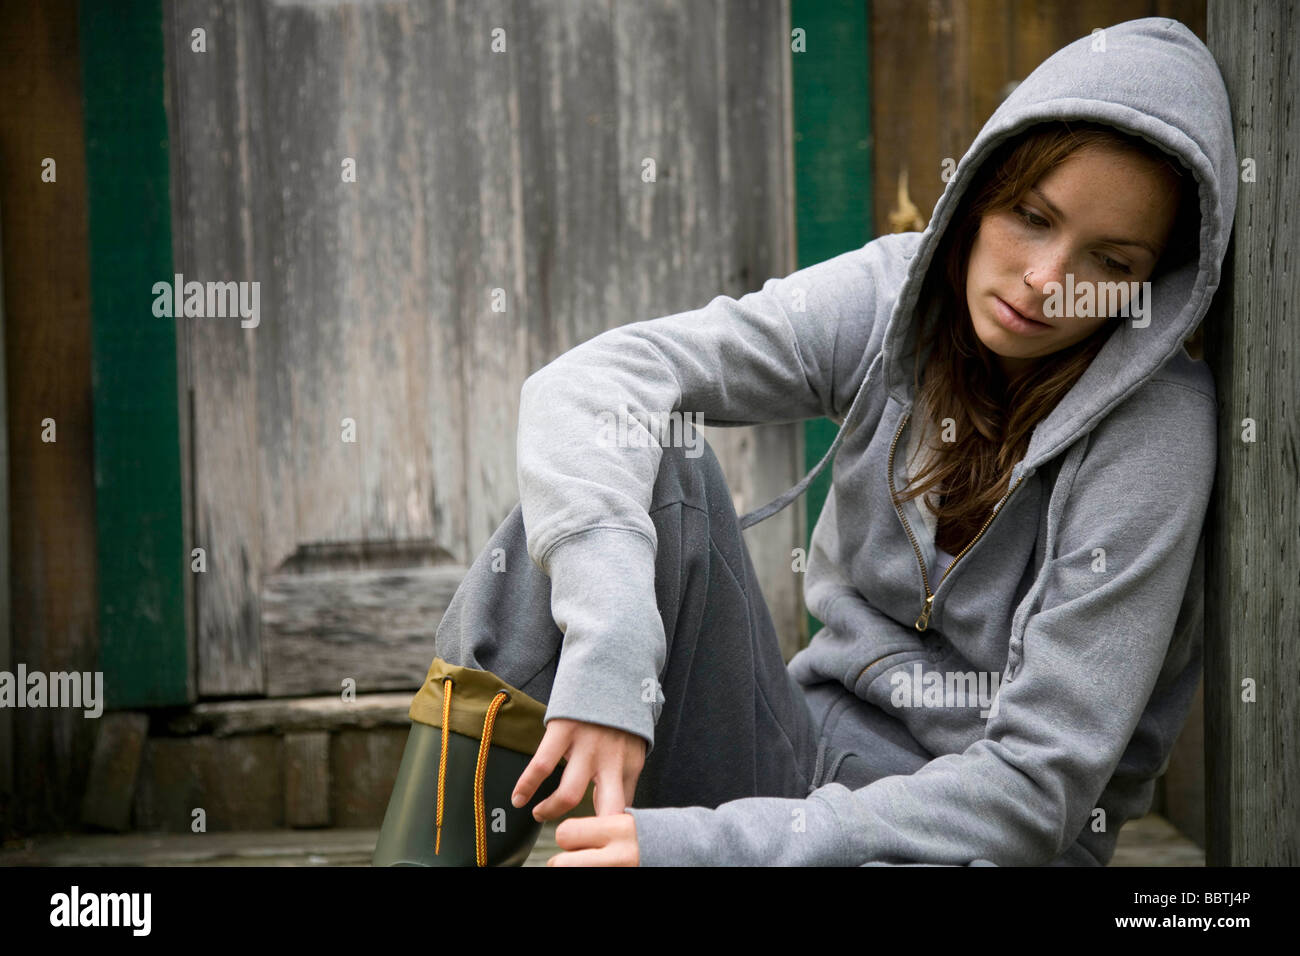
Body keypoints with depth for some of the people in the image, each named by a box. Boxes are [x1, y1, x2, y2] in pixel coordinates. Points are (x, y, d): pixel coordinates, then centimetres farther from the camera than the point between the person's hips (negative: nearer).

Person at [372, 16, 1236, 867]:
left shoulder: (1156, 430, -16)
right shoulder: (892, 298, -5)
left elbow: (1040, 784, -21)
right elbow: (592, 382, -18)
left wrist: (715, 844, -27)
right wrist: (607, 653, -36)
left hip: (994, 834, -4)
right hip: (805, 753, 5)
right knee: (627, 458, -20)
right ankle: (429, 846, -20)